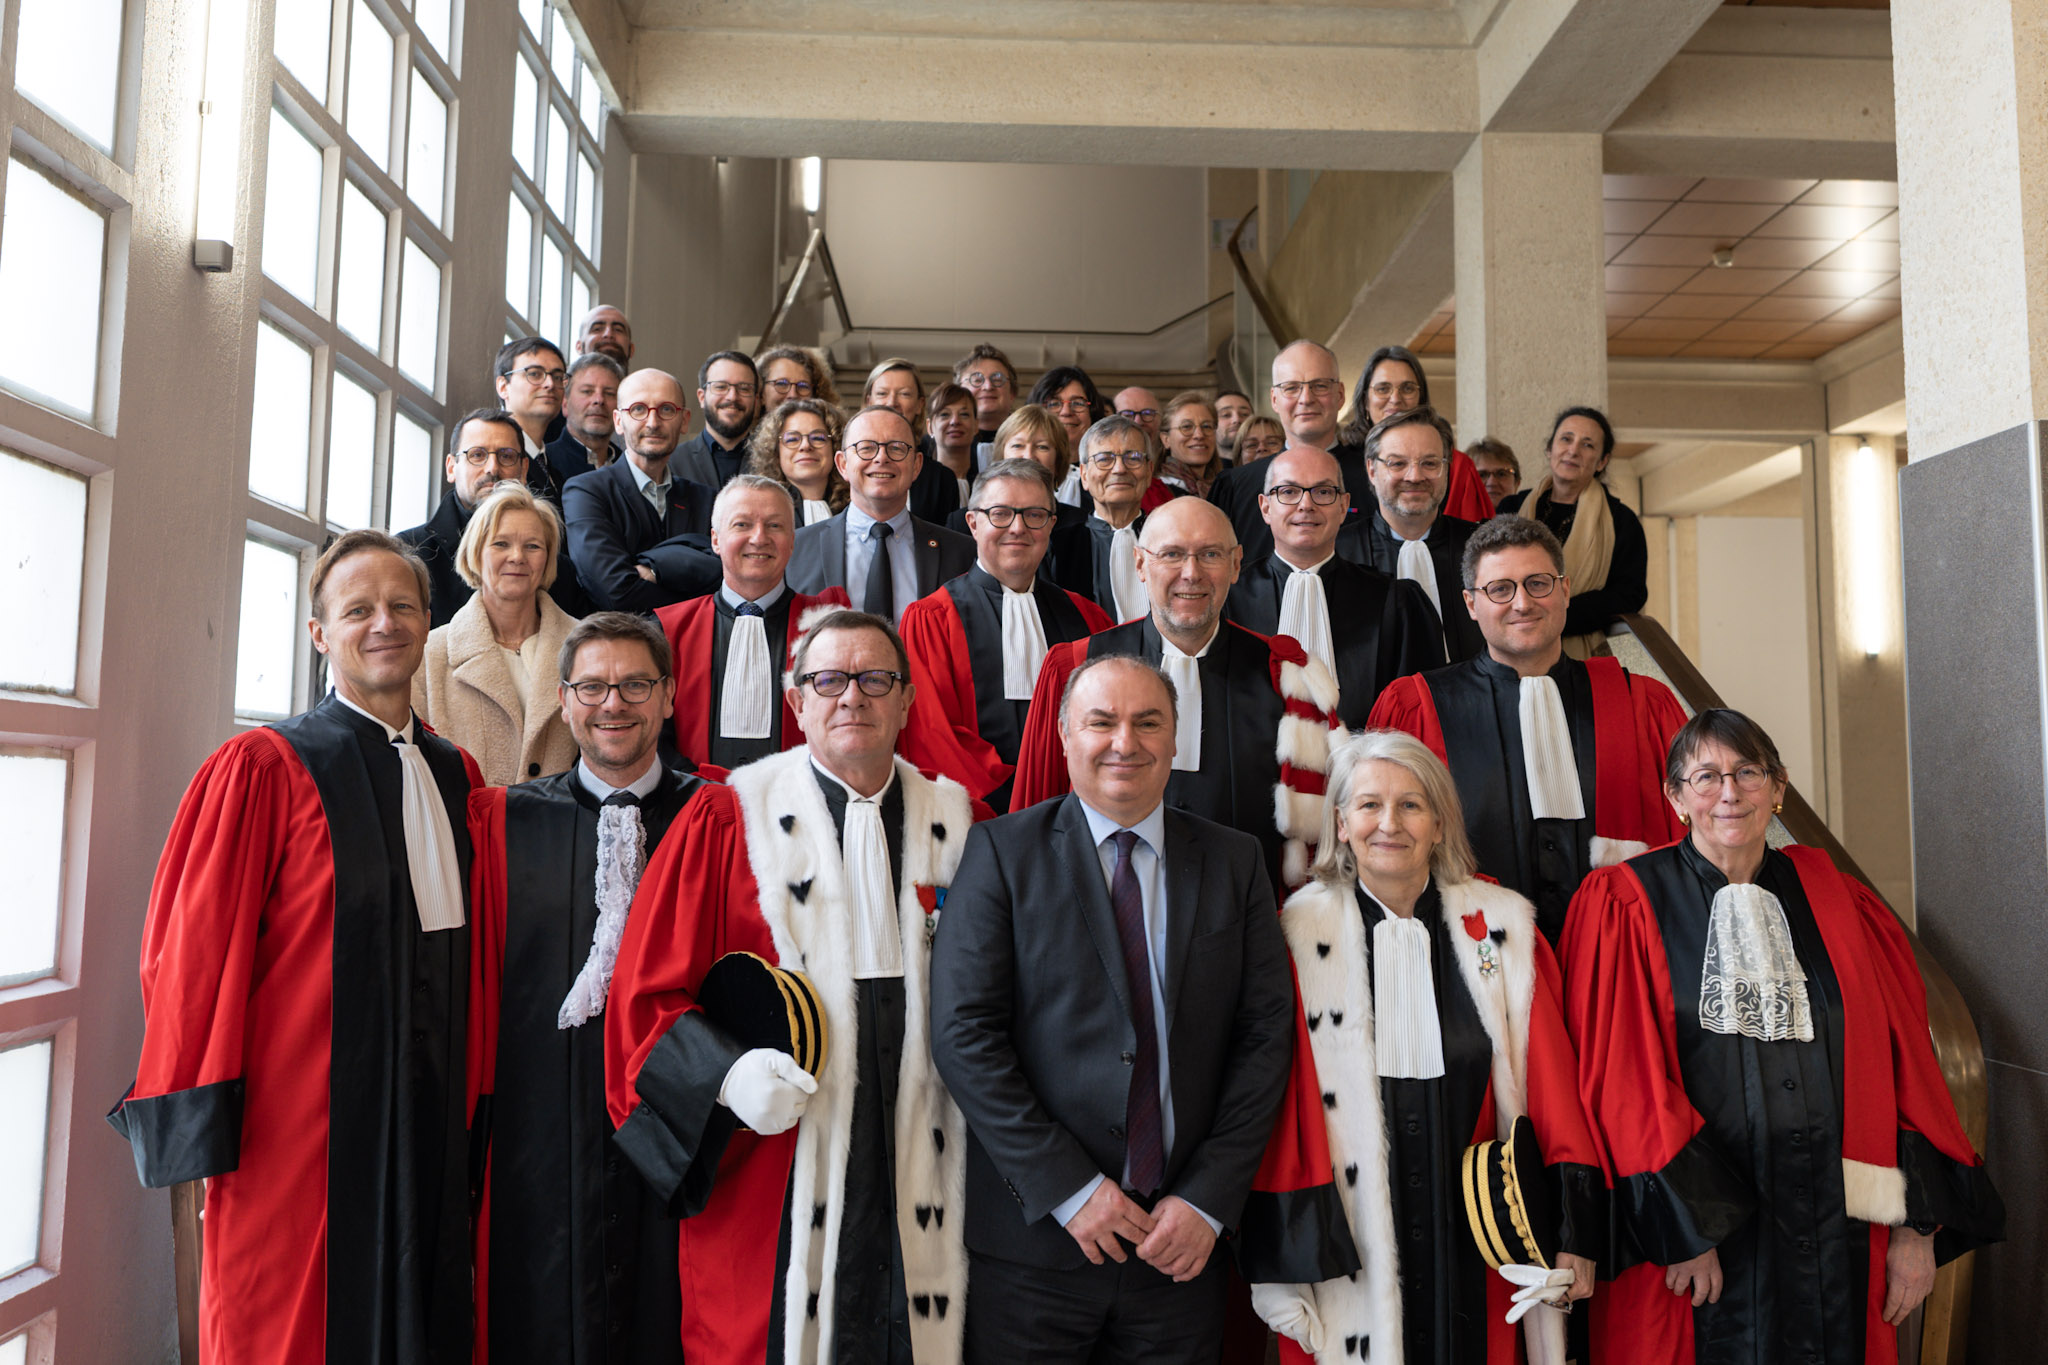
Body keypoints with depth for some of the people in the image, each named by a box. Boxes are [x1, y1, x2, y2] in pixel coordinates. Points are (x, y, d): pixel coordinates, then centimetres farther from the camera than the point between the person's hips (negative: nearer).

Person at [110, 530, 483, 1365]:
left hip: (431, 1130, 5)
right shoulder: (263, 769, -7)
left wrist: (472, 1102, 11)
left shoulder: (456, 775, 9)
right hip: (300, 1137, -5)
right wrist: (206, 1132, -9)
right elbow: (192, 952, -8)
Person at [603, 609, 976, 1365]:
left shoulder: (957, 823, 7)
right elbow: (646, 993, -2)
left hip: (917, 1181, 3)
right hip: (770, 1170, -2)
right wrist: (727, 1073, -17)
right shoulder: (726, 819, -1)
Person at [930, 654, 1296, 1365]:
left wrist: (1208, 1199, -6)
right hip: (1035, 1235, -2)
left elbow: (1266, 1033, 2)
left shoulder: (1235, 861, 5)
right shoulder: (1003, 850, -3)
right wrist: (1068, 1187, -13)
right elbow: (963, 1033, -9)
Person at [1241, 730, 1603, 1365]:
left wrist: (1574, 1231, -3)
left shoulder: (1501, 926, 1)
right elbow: (1278, 1101, -5)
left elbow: (1550, 1082, 2)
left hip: (1477, 1251, 2)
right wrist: (1284, 1262, -7)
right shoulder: (1303, 931, -5)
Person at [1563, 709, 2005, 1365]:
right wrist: (1680, 1229, -15)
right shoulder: (1622, 907, -6)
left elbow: (1905, 1066, 6)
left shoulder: (1838, 902, 6)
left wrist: (1915, 1223, 0)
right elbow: (1620, 1081, -10)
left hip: (1837, 1239, 4)